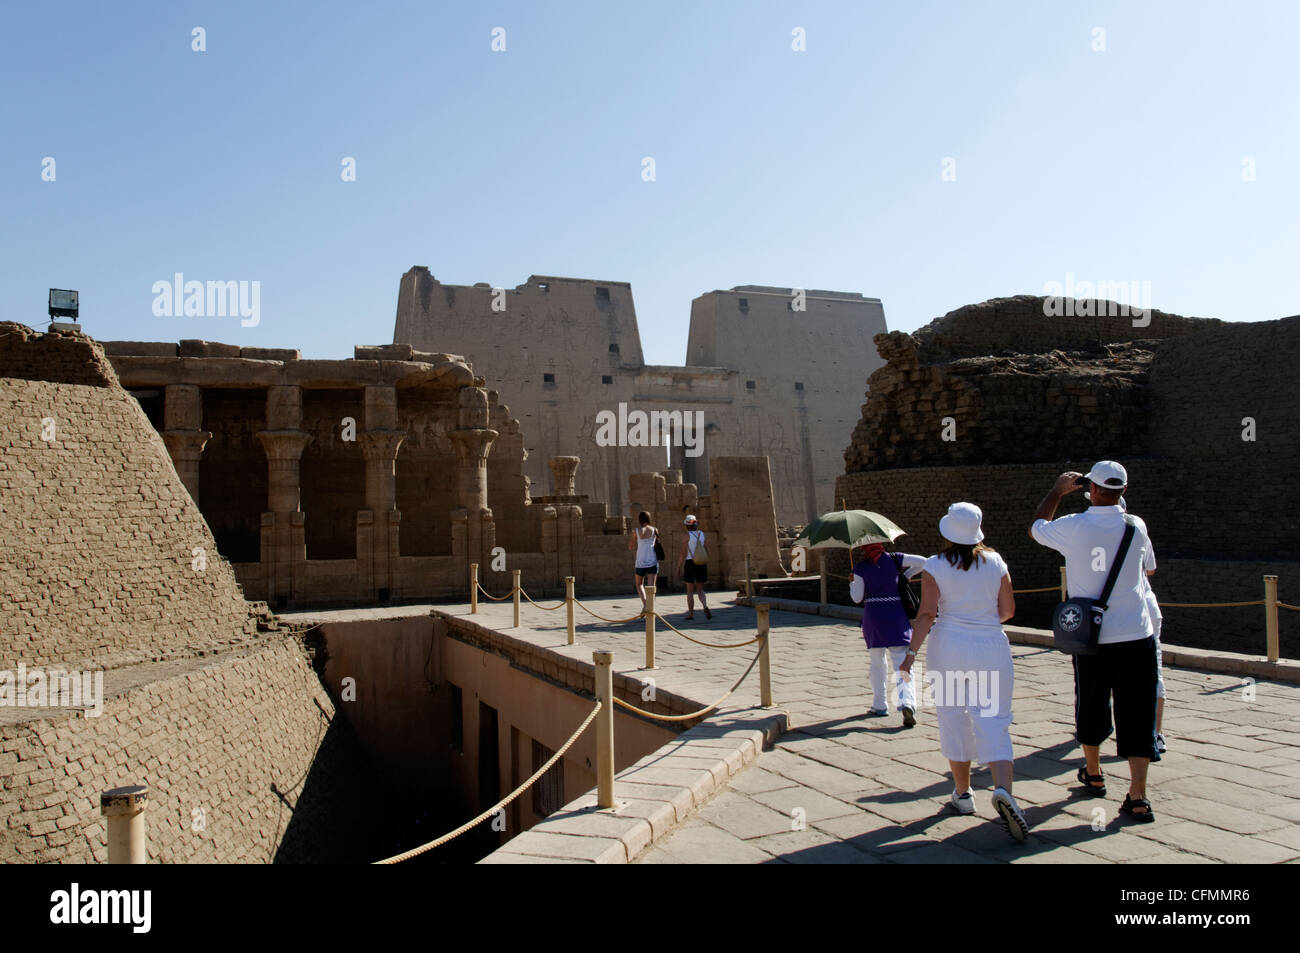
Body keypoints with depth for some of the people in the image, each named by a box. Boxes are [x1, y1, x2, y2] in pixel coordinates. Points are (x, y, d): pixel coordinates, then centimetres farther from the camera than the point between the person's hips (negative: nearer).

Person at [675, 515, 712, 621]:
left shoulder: (686, 536, -8)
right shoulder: (702, 534, 5)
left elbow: (683, 554, -10)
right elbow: (707, 550, 9)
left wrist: (678, 567, -4)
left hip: (690, 563, -4)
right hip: (702, 564, 4)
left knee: (690, 591, 8)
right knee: (700, 590, 11)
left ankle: (691, 613, 9)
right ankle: (705, 607, -16)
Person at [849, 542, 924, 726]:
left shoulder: (861, 568, -3)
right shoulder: (894, 559, 0)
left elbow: (857, 597, 1)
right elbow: (922, 561, -4)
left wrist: (851, 583, 20)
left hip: (872, 616, 0)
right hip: (896, 614, 0)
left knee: (877, 663, 15)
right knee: (900, 662, -2)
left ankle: (880, 705, 23)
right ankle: (907, 703, -21)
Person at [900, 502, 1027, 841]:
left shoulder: (934, 566, -5)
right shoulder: (995, 562, 2)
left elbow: (927, 613, -12)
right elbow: (1008, 609, 6)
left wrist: (911, 654, -11)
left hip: (949, 647, -1)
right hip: (991, 648, 1)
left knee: (953, 720, 11)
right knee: (993, 722, 1)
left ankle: (963, 793, 22)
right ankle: (1003, 789, -20)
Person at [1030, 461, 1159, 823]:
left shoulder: (1073, 527, -8)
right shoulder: (1136, 526, -2)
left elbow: (1036, 528, 14)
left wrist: (1058, 491, 24)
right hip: (1137, 636, 1)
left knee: (1091, 708, 18)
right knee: (1137, 715, 4)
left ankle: (1093, 775, 37)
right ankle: (1138, 796, -1)